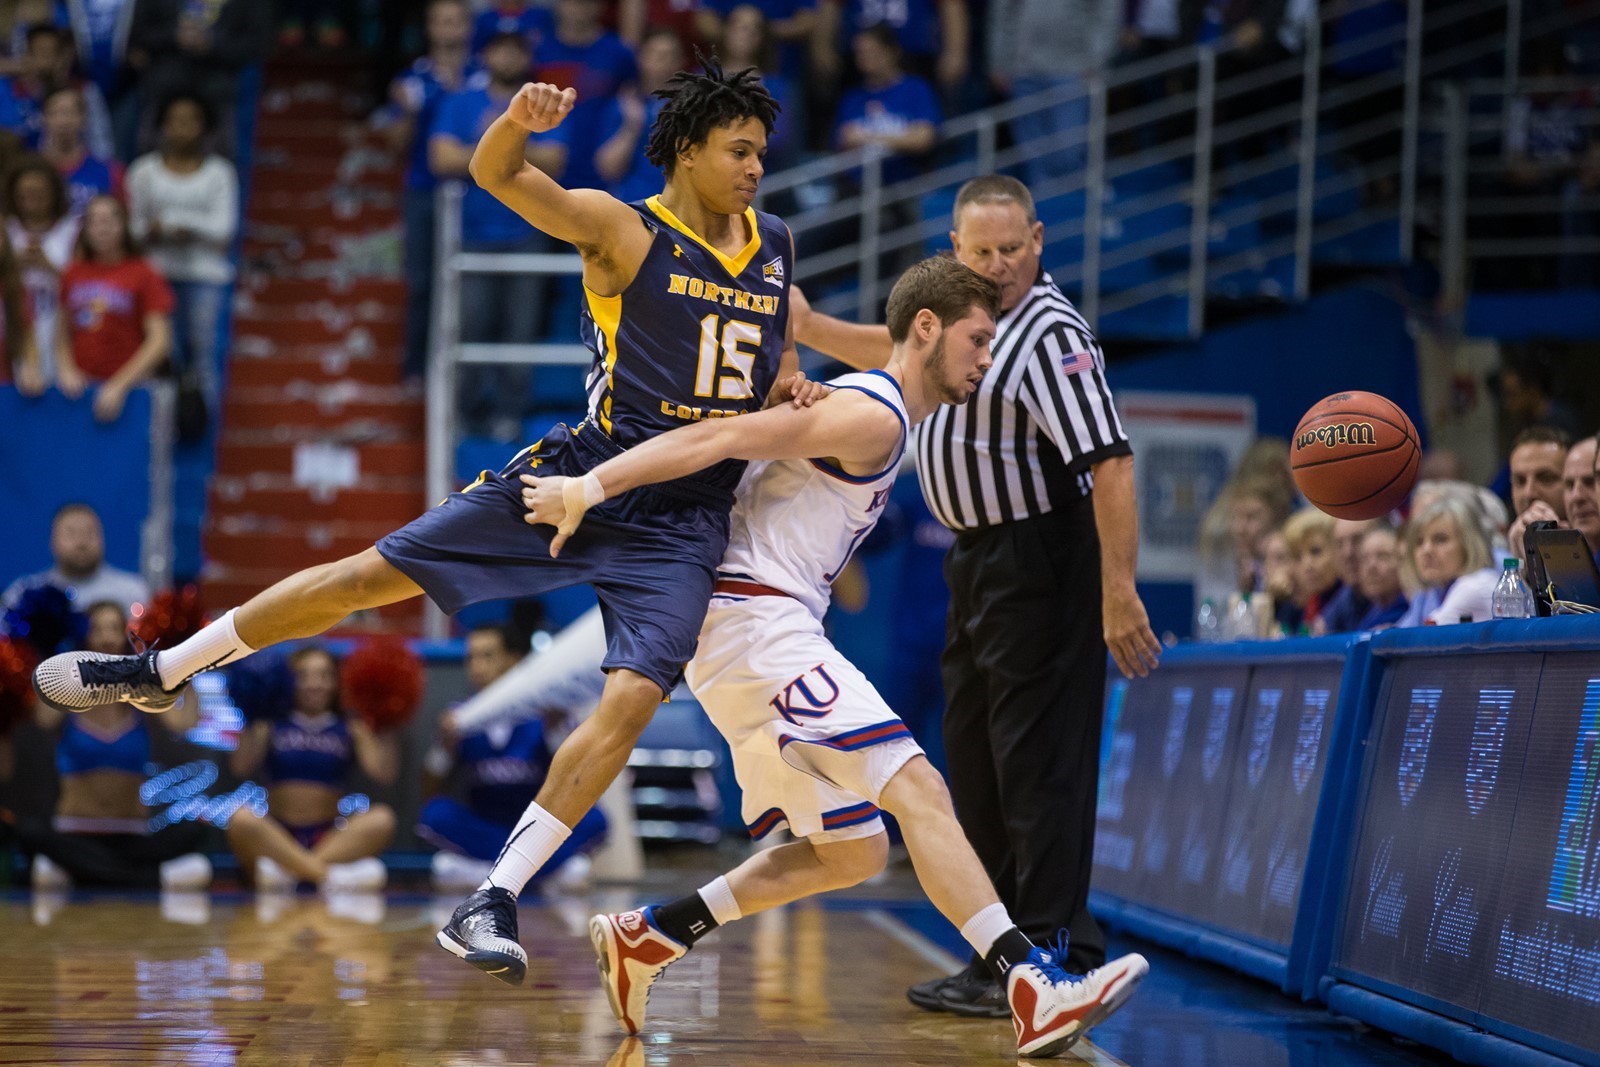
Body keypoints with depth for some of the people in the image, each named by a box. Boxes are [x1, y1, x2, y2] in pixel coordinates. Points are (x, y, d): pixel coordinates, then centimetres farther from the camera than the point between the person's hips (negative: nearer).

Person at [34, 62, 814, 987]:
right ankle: (160, 672, 15)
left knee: (635, 699, -18)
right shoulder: (624, 231, -4)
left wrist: (794, 388, 4)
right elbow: (497, 174, -16)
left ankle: (492, 905, -13)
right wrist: (522, 120, -39)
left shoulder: (777, 244, 10)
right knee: (379, 572, -5)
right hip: (586, 473, -2)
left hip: (684, 522, 3)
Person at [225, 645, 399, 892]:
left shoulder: (352, 730, 15)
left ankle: (285, 872, -41)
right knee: (242, 818, -34)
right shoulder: (272, 727, 13)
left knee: (381, 818, -29)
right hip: (276, 839, -1)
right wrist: (250, 723, -8)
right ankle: (330, 875, -46)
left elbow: (385, 774, 0)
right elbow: (241, 767, -3)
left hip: (329, 841, 1)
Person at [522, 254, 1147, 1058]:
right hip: (753, 623, -10)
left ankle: (646, 937, 17)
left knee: (853, 852, 12)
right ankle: (1033, 990, -30)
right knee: (916, 789, -20)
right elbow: (721, 439, -19)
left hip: (760, 631, 10)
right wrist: (589, 490, -22)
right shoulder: (873, 417, -12)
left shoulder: (867, 409, 20)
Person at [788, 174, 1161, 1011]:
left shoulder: (1050, 334, -21)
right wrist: (805, 327, 21)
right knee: (972, 753, 16)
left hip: (1040, 563, -10)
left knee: (1036, 762, -9)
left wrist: (1118, 592, -34)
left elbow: (1109, 463, -28)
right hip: (981, 563, 10)